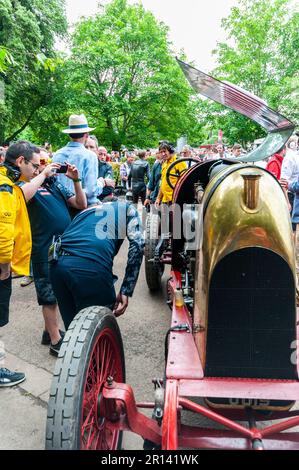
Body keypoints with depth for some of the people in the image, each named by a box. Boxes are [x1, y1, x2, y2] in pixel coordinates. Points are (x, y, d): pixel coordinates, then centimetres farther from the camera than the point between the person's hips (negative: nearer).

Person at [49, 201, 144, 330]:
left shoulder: (86, 210, 37)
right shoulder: (127, 208, 25)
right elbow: (137, 245, 6)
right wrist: (125, 291, 5)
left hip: (58, 265, 6)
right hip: (91, 268, -5)